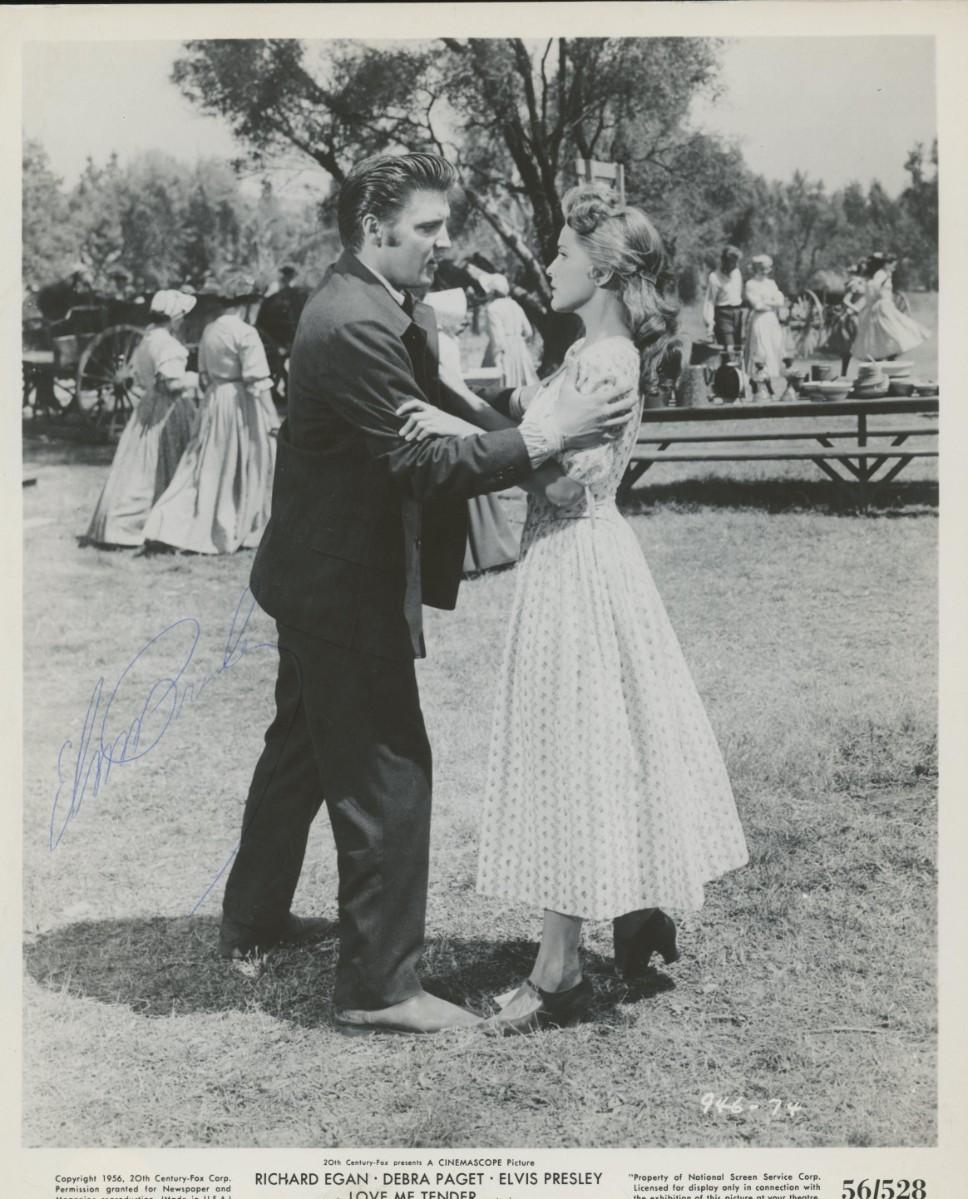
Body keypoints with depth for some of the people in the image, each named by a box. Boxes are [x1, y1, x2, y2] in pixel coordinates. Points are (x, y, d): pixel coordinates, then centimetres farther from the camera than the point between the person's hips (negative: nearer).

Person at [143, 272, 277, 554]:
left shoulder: (209, 331, 7)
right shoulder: (245, 333, -14)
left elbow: (204, 375, 15)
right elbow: (257, 382, -16)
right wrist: (272, 419, -13)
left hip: (214, 402, 6)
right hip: (241, 404, -6)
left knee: (208, 466, 12)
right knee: (246, 469, 6)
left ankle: (173, 524, 6)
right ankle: (241, 531, 15)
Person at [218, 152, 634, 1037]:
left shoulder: (382, 311, 9)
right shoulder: (355, 327, -24)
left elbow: (439, 404, 6)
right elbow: (423, 462, -27)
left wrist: (542, 431, -7)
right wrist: (544, 438, -28)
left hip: (318, 580, 11)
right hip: (347, 589, -11)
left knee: (303, 749, 23)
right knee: (389, 776, -3)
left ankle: (253, 921, 40)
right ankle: (379, 988, 9)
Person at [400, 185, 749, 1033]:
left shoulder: (606, 358, -16)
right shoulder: (590, 353, 14)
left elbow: (577, 470, -25)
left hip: (577, 563, -10)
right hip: (572, 555, 10)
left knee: (575, 751, -4)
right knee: (605, 745, 17)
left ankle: (560, 971, 4)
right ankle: (642, 910, 32)